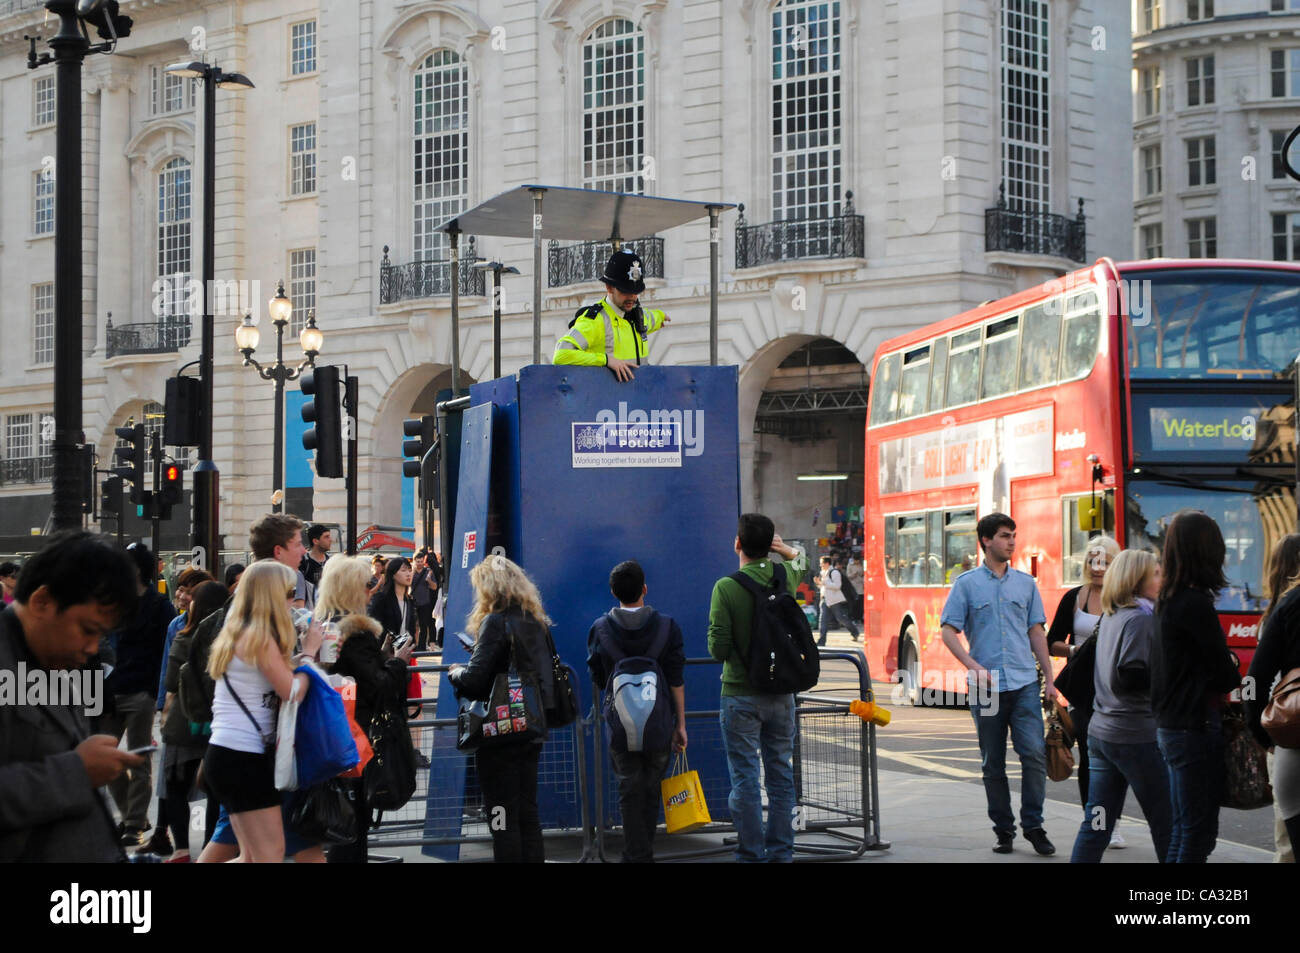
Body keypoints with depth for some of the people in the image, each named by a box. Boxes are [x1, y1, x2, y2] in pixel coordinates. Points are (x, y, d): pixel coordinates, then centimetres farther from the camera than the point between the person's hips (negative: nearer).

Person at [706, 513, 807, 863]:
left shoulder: (726, 587, -14)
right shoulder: (785, 576, 1)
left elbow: (718, 648, -14)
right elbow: (800, 559, 27)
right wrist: (782, 547, 9)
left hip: (740, 696, -4)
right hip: (781, 694, 4)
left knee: (745, 780, 1)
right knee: (781, 776, 11)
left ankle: (753, 855, 1)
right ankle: (781, 853, 15)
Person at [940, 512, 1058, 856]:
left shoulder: (1025, 582, 11)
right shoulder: (967, 583, 2)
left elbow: (1036, 632, 14)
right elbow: (949, 631, -1)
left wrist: (1050, 679, 9)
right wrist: (974, 666, -13)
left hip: (1025, 684, 1)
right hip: (986, 686, -1)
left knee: (1034, 753, -10)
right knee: (993, 763, 5)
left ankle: (1033, 825, 1)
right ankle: (1003, 830, 16)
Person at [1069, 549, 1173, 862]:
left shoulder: (1110, 618, 13)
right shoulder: (1141, 619, -14)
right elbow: (1129, 678, -21)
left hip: (1100, 731, 8)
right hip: (1137, 735, -8)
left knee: (1096, 823, 8)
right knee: (1165, 823, 2)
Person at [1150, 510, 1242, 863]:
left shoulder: (1168, 600, 10)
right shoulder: (1195, 603, -18)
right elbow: (1224, 674, -12)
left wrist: (1224, 664, 1)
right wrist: (1233, 670, 8)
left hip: (1171, 725, 9)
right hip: (1197, 726, -9)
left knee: (1185, 828, 15)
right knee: (1198, 830, -4)